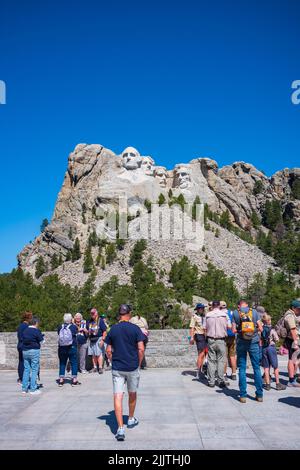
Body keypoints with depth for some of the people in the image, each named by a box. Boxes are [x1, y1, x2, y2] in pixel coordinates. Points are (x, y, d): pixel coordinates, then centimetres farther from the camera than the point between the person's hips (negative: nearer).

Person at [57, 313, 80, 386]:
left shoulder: (60, 327, -4)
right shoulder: (74, 327, -9)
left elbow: (59, 334, 11)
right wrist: (73, 323, 17)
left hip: (62, 348, 3)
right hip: (72, 348, -2)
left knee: (62, 363, 12)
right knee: (74, 363, 6)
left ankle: (61, 380, 15)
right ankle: (74, 380, 8)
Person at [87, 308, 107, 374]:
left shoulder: (100, 320, -3)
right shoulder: (89, 322, 14)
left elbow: (104, 331, -7)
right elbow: (87, 330, 23)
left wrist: (102, 339, -13)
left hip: (98, 339, -6)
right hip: (91, 340, 6)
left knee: (99, 354, -10)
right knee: (93, 354, 9)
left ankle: (100, 368, -6)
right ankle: (95, 367, 17)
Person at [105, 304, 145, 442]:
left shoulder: (113, 329, 0)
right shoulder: (135, 328, -7)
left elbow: (108, 351, 3)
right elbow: (141, 349, -10)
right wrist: (139, 363, 3)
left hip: (117, 368, 1)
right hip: (133, 367, 0)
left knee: (118, 397, -1)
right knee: (132, 394, 20)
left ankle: (120, 428, -9)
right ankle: (131, 419, 37)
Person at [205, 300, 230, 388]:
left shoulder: (208, 315, -1)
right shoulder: (224, 314, -5)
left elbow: (205, 328, 1)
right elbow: (229, 326, -1)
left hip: (211, 339, 1)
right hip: (221, 340, -1)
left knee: (211, 360, 6)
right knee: (221, 360, 5)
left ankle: (211, 381, 9)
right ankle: (220, 380, 3)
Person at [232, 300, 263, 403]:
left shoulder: (235, 313, 2)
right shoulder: (254, 311, 4)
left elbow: (234, 330, -2)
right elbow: (260, 328, 0)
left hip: (241, 342, 0)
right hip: (254, 341, 1)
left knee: (242, 368, 5)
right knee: (256, 368, 8)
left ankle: (243, 395, 5)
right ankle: (259, 394, 11)